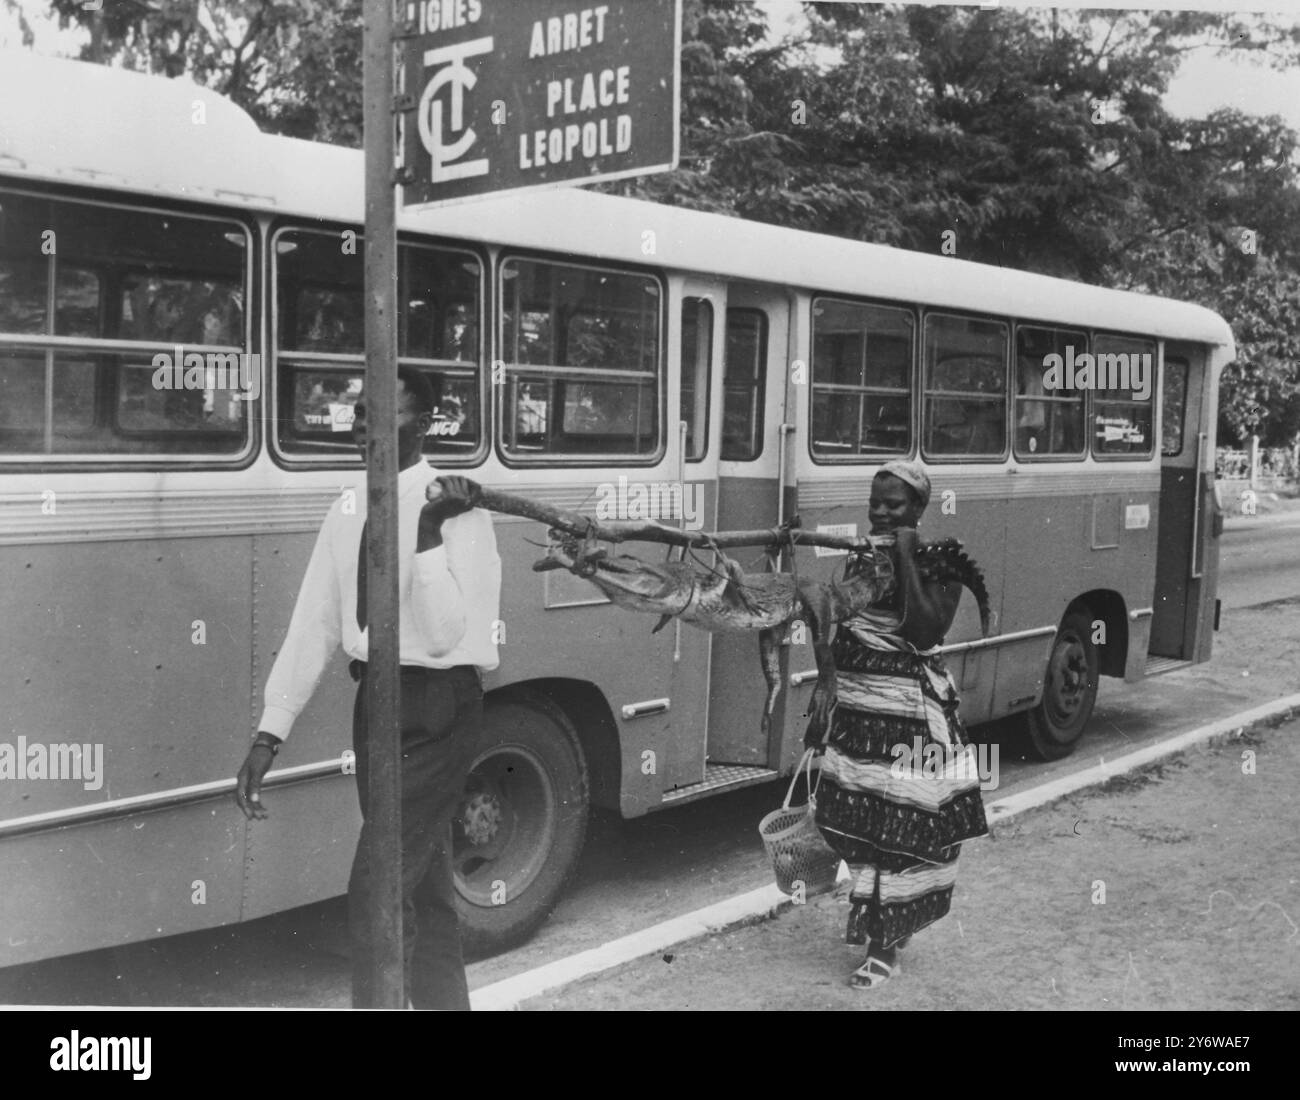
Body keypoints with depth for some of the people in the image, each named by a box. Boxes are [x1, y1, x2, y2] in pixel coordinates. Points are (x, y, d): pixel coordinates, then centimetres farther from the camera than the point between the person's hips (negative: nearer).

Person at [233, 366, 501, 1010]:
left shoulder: (459, 514, -14)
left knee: (376, 892, -9)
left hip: (436, 712, -7)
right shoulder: (348, 513, 5)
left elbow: (444, 636, -20)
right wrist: (269, 735, 1)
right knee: (424, 889, 19)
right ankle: (443, 1003, 35)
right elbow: (315, 625, 4)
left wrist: (429, 534, -28)